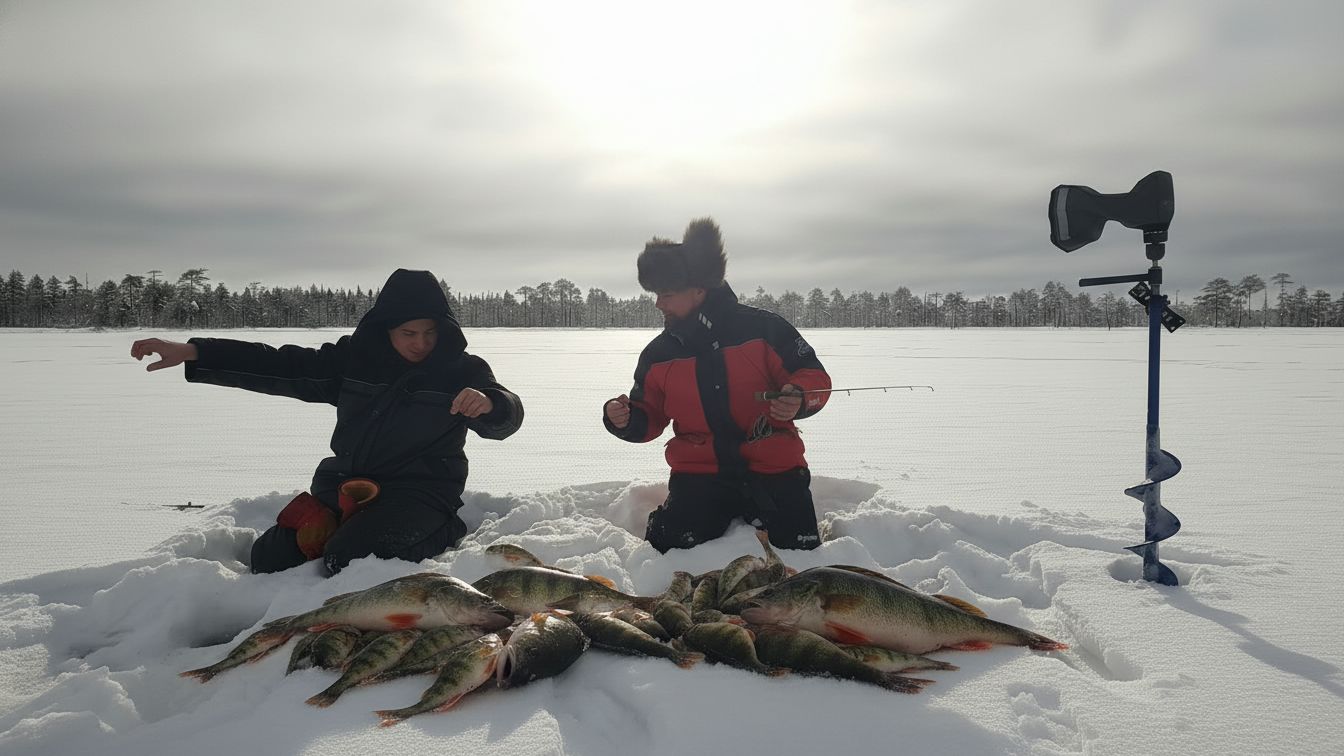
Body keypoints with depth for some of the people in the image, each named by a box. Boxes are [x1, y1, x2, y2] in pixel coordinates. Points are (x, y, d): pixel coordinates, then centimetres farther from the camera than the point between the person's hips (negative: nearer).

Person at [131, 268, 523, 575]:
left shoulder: (462, 369, -3)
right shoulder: (354, 357, 5)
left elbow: (507, 417, -11)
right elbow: (276, 366, 4)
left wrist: (487, 403, -37)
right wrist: (189, 352, -5)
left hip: (419, 490, -4)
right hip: (346, 482, 5)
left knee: (347, 558, -28)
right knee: (270, 556, -9)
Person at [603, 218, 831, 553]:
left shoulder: (761, 328, -7)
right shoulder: (658, 355, 5)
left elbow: (814, 377, -2)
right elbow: (648, 419, 14)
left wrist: (798, 399, -24)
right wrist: (624, 419, -9)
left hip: (773, 469, -2)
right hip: (699, 476, 2)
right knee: (668, 552, -15)